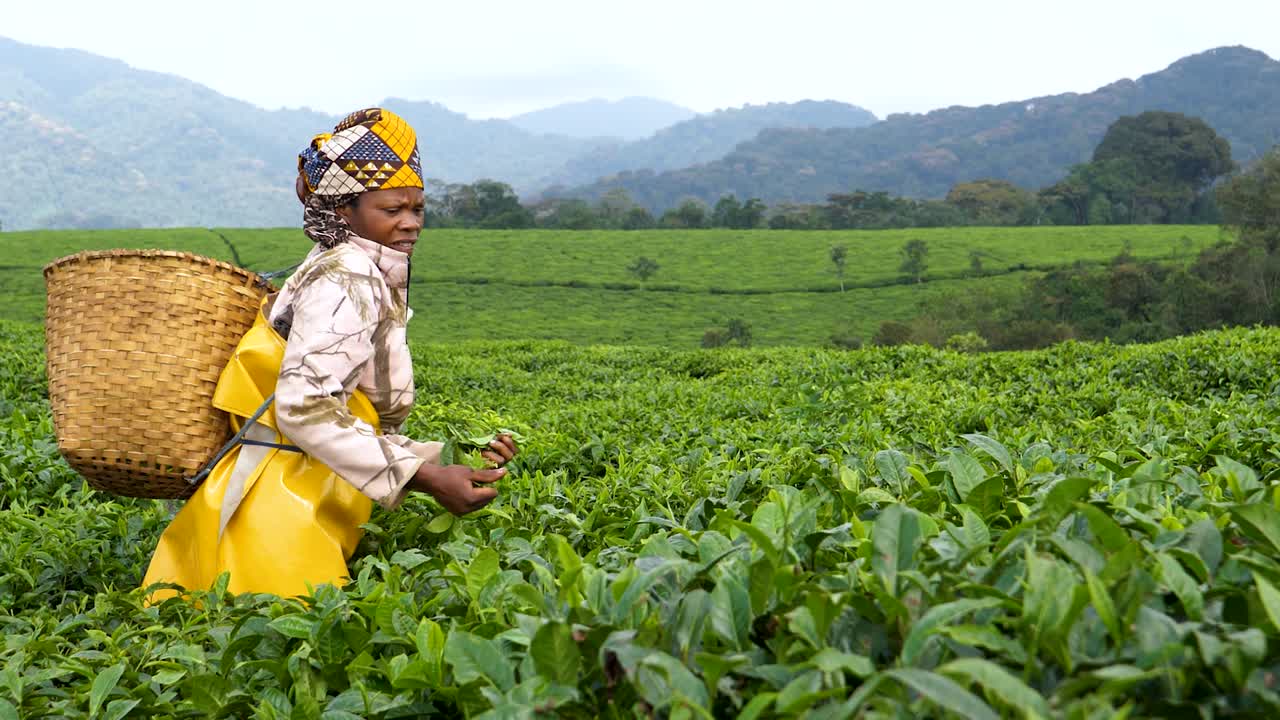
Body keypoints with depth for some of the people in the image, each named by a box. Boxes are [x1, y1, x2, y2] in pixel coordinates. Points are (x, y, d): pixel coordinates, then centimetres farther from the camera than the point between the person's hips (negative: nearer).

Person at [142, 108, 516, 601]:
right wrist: (426, 479, -22)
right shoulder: (347, 280, -12)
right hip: (280, 510, -9)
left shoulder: (371, 282, 17)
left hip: (307, 500, 9)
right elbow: (305, 410, -22)